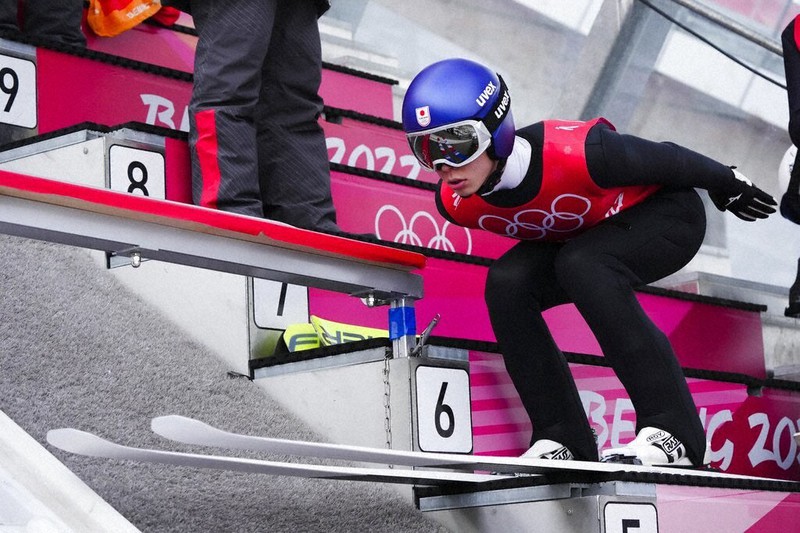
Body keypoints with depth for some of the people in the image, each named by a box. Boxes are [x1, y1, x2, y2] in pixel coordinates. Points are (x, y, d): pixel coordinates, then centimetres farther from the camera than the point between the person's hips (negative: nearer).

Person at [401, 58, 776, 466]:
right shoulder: (455, 203, -20)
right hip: (575, 240, 6)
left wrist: (727, 185, -4)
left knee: (582, 265, -34)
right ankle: (562, 441, -13)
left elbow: (665, 161, -21)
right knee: (506, 283, -19)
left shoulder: (578, 153, -39)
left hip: (666, 216, -6)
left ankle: (672, 432, -33)